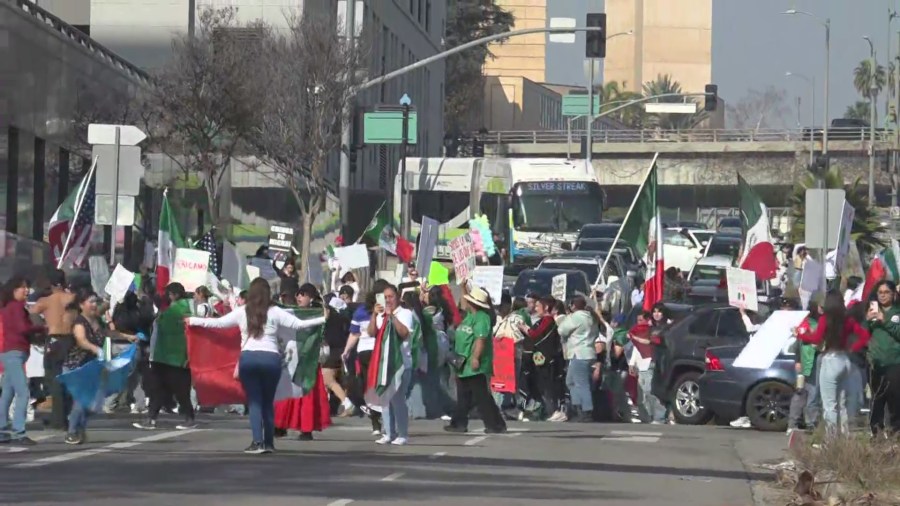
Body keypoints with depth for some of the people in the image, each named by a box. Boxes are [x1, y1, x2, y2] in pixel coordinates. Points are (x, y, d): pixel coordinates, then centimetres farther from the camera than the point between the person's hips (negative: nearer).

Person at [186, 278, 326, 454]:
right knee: (268, 401, 13)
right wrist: (323, 319, 10)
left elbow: (218, 322, 15)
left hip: (248, 358, 0)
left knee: (254, 401, 4)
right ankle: (269, 443, 14)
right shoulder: (275, 312, 7)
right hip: (270, 358, 0)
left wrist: (193, 321, 28)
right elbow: (298, 324, 3)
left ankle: (257, 442, -10)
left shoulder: (242, 312, 10)